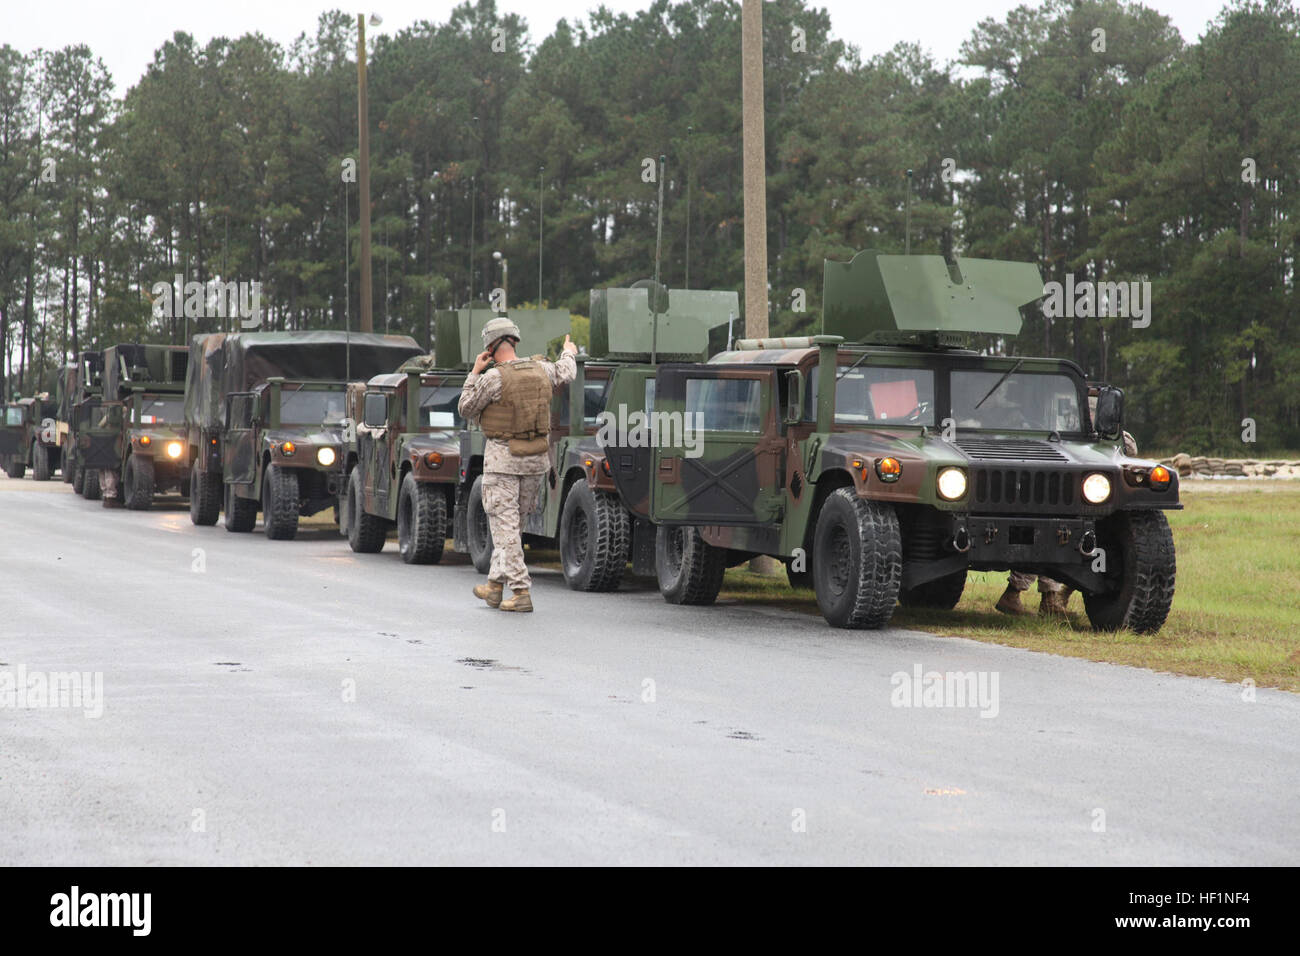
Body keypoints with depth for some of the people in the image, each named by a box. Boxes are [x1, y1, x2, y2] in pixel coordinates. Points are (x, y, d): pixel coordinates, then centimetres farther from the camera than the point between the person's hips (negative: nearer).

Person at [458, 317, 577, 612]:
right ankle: (496, 583, 24)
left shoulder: (493, 377, -17)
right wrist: (569, 353, 46)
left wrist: (474, 373, 2)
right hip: (536, 458, 6)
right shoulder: (540, 370, 1)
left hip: (503, 458, -6)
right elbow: (566, 374, 25)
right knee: (514, 523, 16)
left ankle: (521, 591, -9)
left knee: (505, 525, -2)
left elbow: (466, 410, -4)